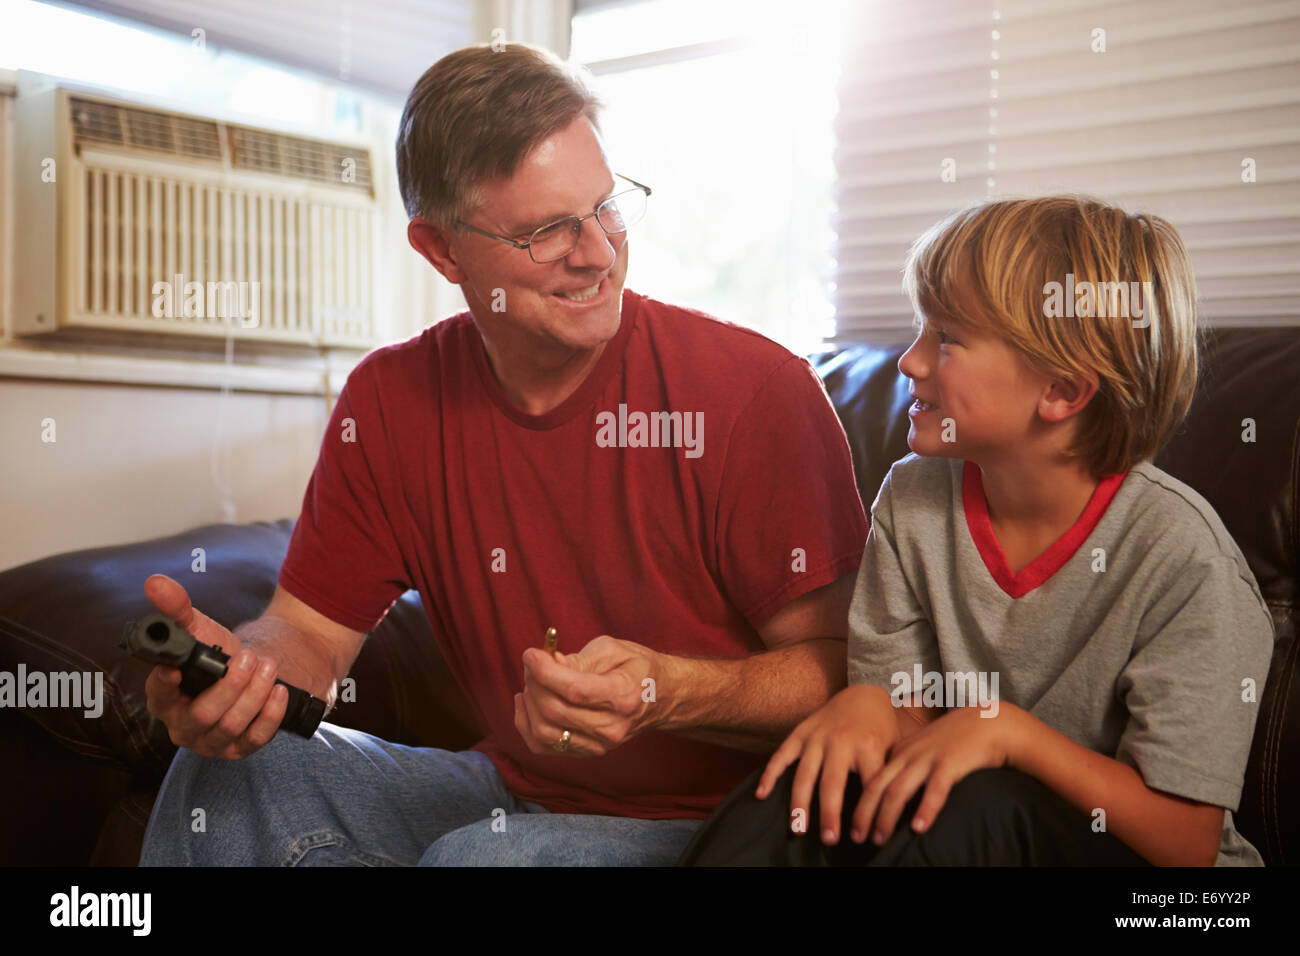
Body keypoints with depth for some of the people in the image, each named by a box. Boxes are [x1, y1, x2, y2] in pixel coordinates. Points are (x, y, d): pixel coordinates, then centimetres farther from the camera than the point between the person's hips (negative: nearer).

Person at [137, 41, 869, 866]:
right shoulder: (390, 402, -4)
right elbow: (314, 627, 0)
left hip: (714, 818, -4)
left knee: (482, 856, -32)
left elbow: (839, 665, -15)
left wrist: (667, 695, -33)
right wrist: (244, 665, -24)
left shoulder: (756, 390, -19)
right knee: (235, 773, -12)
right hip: (515, 790, 5)